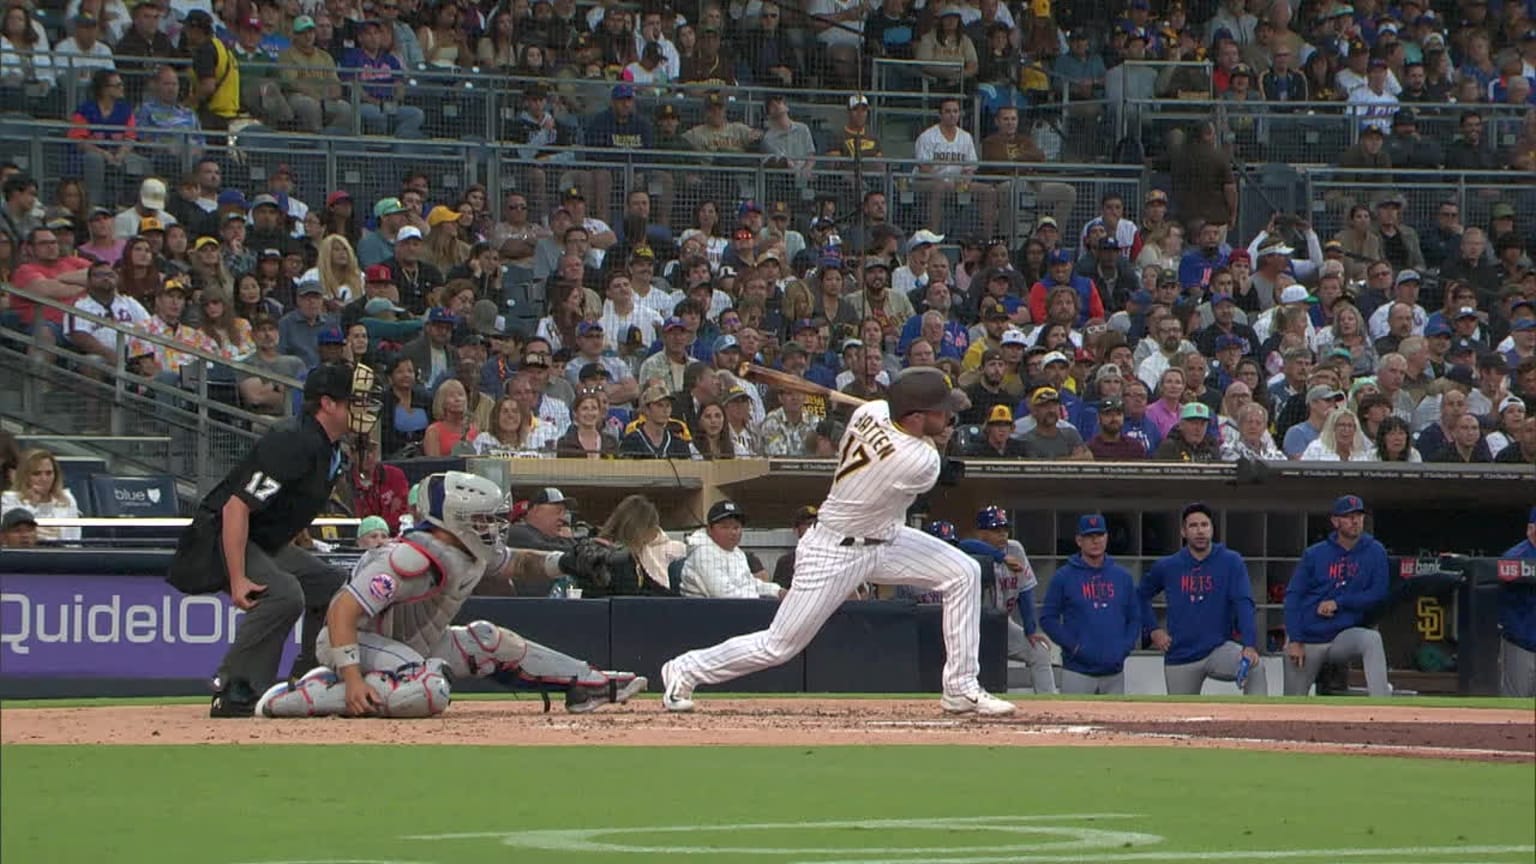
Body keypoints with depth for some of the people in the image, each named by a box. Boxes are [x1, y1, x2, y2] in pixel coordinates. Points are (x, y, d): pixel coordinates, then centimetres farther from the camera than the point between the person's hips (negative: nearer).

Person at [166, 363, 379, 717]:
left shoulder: (332, 453, 6)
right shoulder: (292, 445, -25)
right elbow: (236, 507, -30)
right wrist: (237, 580, -34)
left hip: (268, 544, 11)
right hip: (218, 538, -11)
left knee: (330, 587, 13)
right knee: (283, 593, -31)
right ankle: (235, 695, -28)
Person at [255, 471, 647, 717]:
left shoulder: (472, 554, 3)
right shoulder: (413, 558, -27)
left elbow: (511, 564, 26)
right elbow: (343, 610, -32)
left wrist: (559, 560, 7)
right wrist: (352, 679, -40)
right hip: (361, 641, -10)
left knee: (490, 643, 14)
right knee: (430, 692, -35)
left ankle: (592, 684, 28)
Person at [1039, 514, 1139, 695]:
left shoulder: (1122, 576, 11)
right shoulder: (1064, 576, 1)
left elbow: (1134, 617, 16)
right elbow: (1048, 618, -1)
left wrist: (1125, 647, 0)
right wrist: (1074, 646, -10)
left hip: (1114, 672, 4)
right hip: (1078, 672, -4)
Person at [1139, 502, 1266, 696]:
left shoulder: (1231, 562, -8)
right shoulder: (1167, 567, -2)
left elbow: (1243, 604, -19)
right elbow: (1141, 596, 16)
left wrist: (1250, 645, -33)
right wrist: (1153, 629, 3)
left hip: (1220, 649, -2)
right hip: (1180, 657, 2)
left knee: (1254, 669, -33)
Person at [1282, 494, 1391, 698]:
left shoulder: (1374, 552, 1)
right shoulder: (1314, 554, 0)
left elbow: (1378, 595, -5)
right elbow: (1293, 596, -2)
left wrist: (1338, 603, -14)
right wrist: (1294, 641, -11)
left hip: (1345, 635, -1)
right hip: (1308, 641, 1)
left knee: (1372, 639, -33)